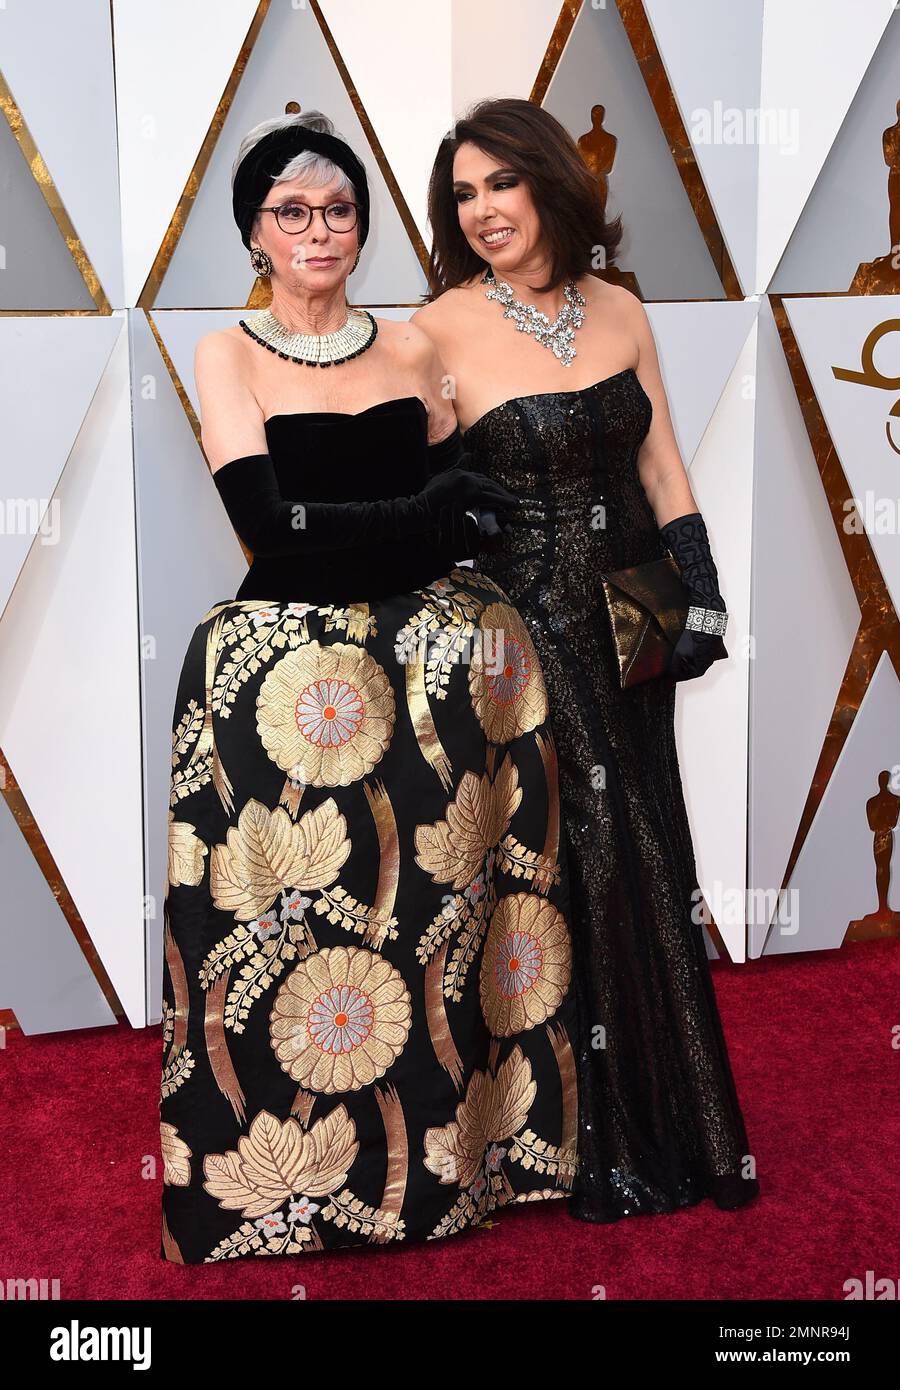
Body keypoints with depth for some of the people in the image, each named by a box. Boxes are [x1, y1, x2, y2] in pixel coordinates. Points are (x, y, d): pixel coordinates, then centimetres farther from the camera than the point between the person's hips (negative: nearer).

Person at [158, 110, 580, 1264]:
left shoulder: (411, 347, 13)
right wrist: (422, 517, -10)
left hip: (434, 653, 4)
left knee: (449, 896, -3)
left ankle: (463, 1142, 14)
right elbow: (266, 520, -10)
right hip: (290, 667, -3)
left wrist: (339, 531, -6)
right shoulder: (225, 355, 2)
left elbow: (470, 509, 10)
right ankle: (294, 1188, 8)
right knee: (304, 910, -8)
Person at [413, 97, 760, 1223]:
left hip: (630, 623, 5)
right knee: (573, 866, 1)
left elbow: (661, 467, 9)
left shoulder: (621, 313, 5)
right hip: (525, 629, -4)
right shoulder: (440, 330, -9)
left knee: (643, 860, 11)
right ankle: (591, 1142, 21)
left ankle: (673, 1122, 29)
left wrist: (701, 596, 1)